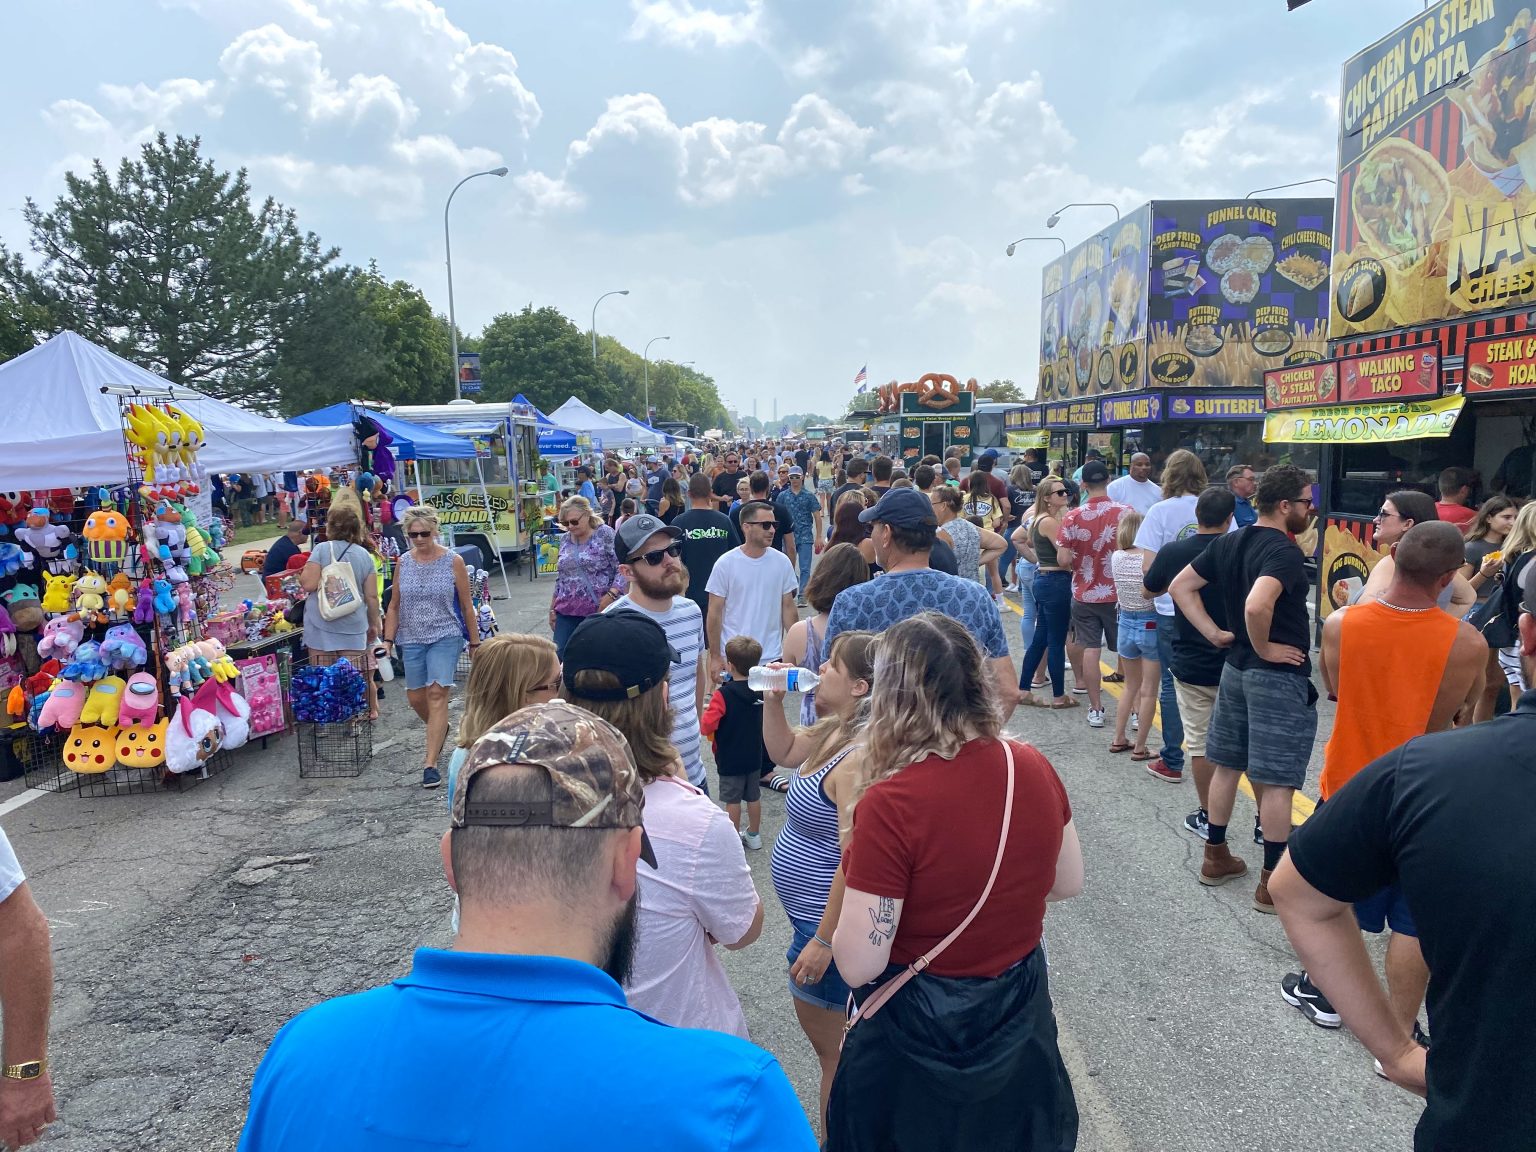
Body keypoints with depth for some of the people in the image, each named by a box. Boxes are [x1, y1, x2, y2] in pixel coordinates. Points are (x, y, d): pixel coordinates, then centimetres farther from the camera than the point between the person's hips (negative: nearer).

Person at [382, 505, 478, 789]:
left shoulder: (453, 561, -4)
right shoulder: (403, 563, 4)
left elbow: (466, 605, 1)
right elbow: (394, 606, 10)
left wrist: (474, 641, 4)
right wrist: (388, 640, 3)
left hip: (445, 637, -4)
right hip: (412, 639, 4)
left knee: (437, 694, -12)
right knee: (415, 697, 10)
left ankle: (430, 764, -9)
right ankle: (440, 730, 42)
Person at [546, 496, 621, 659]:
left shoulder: (605, 534, -6)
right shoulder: (565, 539, 12)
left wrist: (611, 595, -22)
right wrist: (552, 609, 17)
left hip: (599, 611, -5)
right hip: (567, 612, 5)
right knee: (560, 657, -2)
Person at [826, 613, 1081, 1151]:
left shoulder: (890, 804, -30)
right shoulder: (1034, 768, -11)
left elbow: (859, 964, -24)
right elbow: (1068, 883, 4)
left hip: (919, 1031, -5)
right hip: (1021, 1014, 5)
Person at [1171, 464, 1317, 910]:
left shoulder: (1229, 543, 6)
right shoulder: (1284, 552, -20)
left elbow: (1181, 586, 11)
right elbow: (1256, 606, -37)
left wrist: (1214, 633, 6)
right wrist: (1265, 648, -20)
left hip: (1235, 668, 9)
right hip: (1279, 676, -8)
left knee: (1226, 764, 17)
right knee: (1278, 781, 0)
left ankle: (1215, 856, 28)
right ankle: (1273, 882, 7)